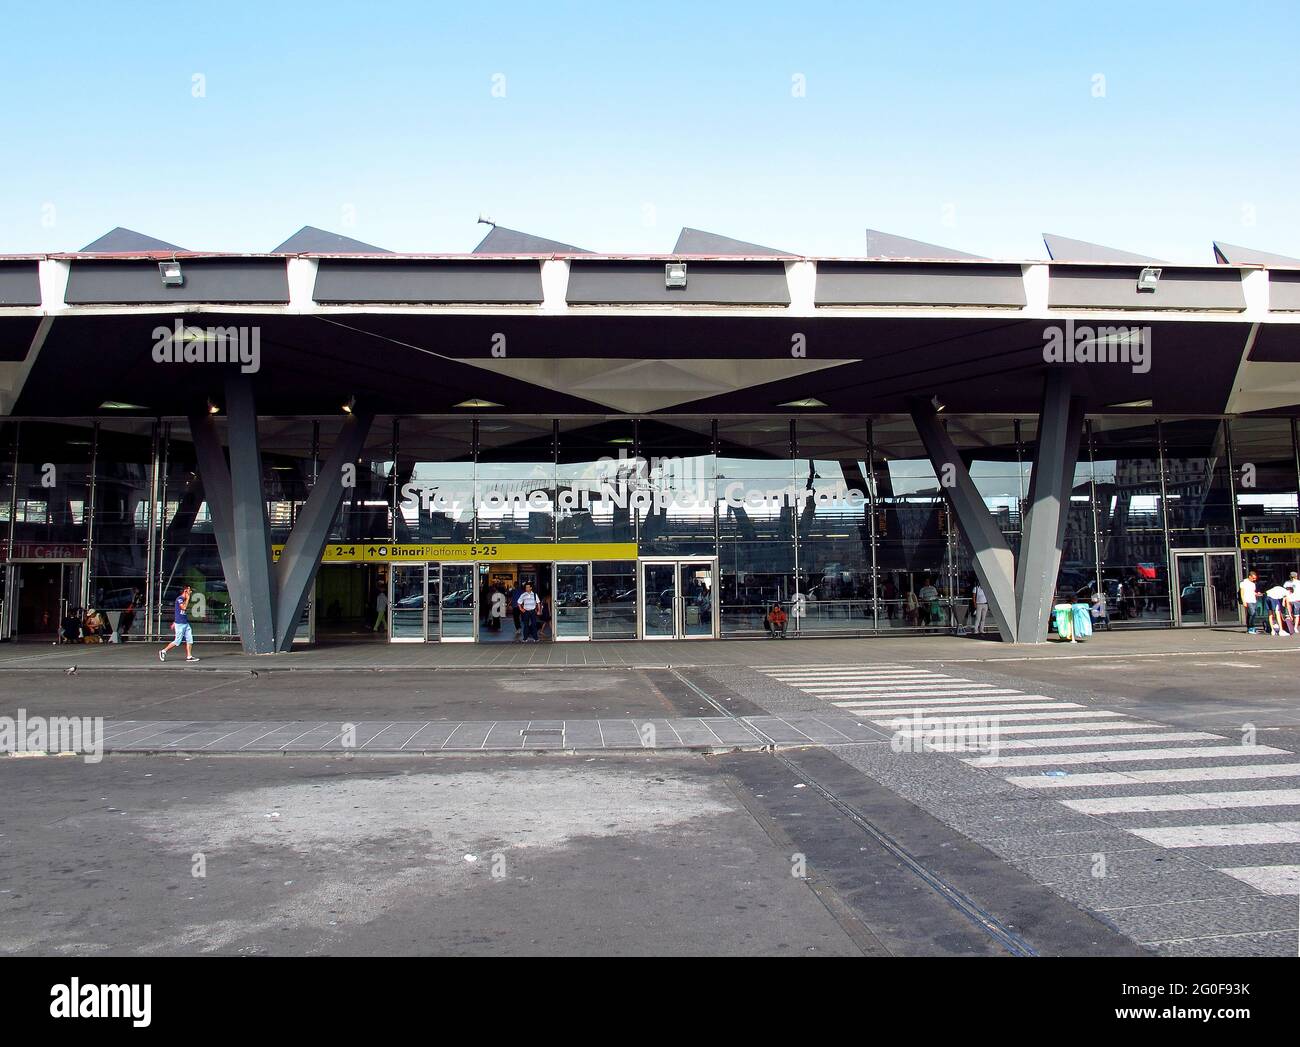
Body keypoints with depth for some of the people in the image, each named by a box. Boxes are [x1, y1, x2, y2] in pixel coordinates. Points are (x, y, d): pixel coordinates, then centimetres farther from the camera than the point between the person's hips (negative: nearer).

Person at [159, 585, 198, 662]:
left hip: (185, 623, 9)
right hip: (180, 624, -9)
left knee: (189, 640, 2)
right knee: (177, 641, -4)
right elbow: (184, 607, -28)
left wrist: (174, 623, 24)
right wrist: (187, 599, -16)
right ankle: (163, 651, 10)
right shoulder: (179, 599, -12)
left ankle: (189, 656, 2)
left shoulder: (184, 599, 15)